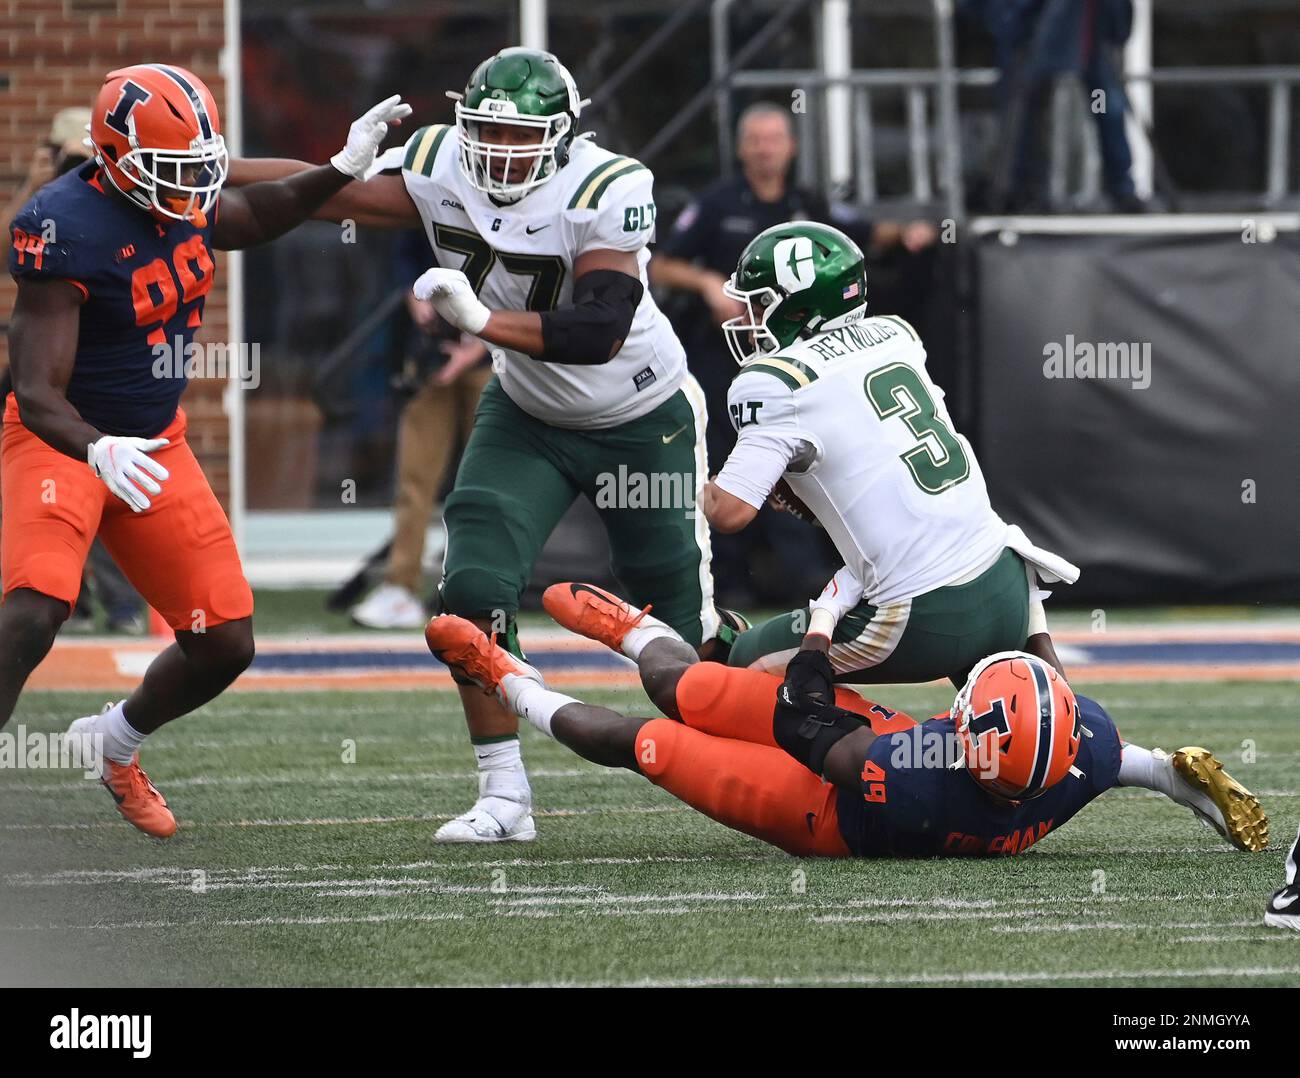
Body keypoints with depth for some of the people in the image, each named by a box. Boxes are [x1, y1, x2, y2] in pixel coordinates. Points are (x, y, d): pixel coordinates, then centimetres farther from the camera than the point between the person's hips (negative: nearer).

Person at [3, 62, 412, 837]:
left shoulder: (186, 201, -4)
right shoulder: (68, 230, -26)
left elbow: (250, 218, 24)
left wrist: (343, 170, 12)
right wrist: (100, 452, -46)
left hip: (155, 443, 7)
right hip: (64, 444, -7)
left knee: (226, 646, 5)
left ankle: (116, 743, 33)